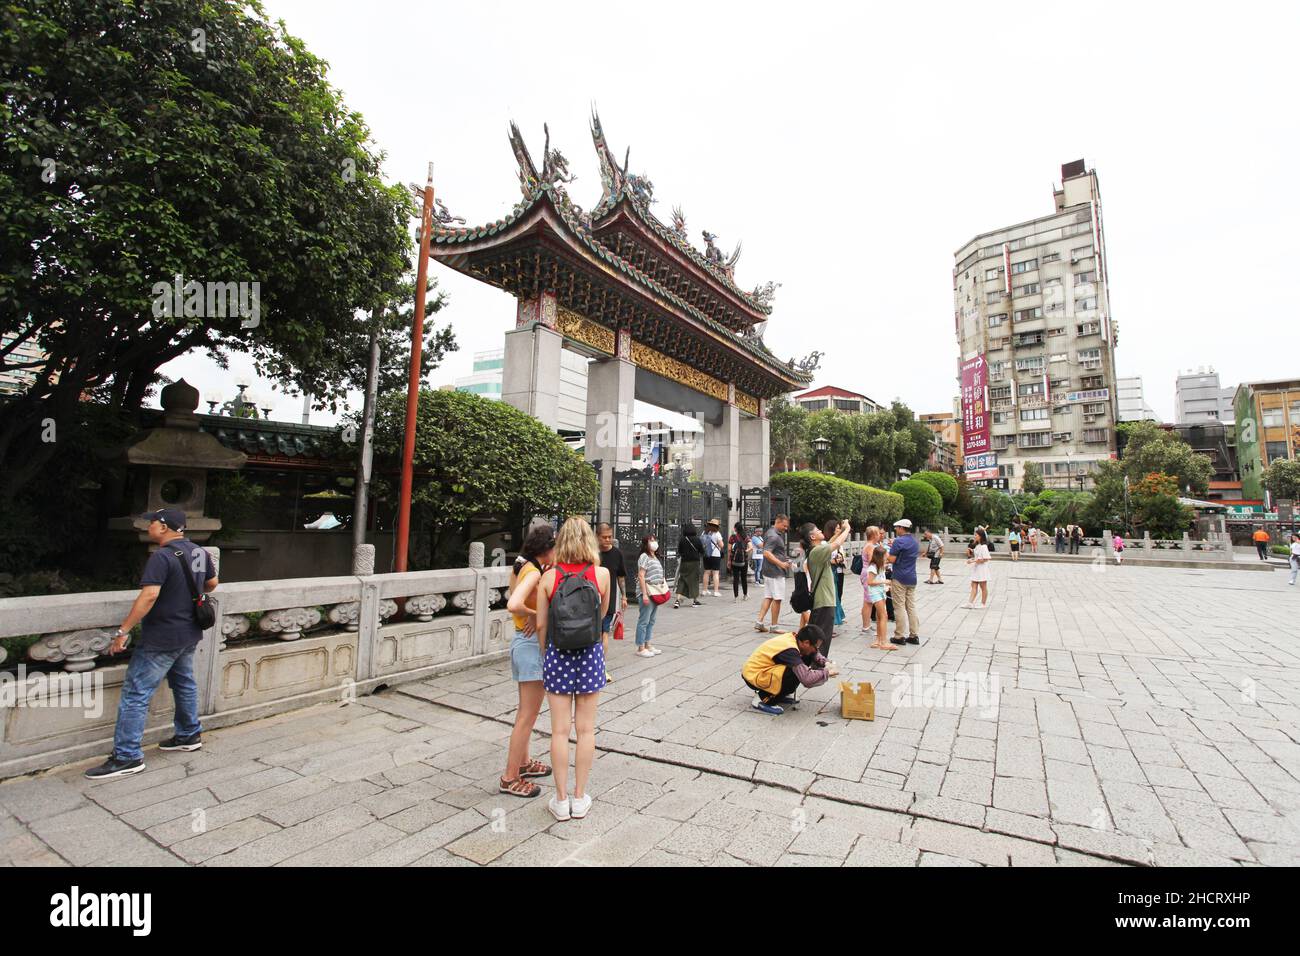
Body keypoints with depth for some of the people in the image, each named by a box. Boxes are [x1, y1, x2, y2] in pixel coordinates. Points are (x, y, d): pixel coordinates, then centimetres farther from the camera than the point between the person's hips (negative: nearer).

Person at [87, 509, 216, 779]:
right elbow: (212, 583, 16)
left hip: (162, 639, -9)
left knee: (135, 693, 0)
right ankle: (189, 735, 33)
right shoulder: (200, 552, 4)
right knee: (184, 684, 21)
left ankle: (127, 757, 5)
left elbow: (149, 596, -28)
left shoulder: (161, 556, -20)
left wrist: (123, 631, -23)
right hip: (190, 634, 9)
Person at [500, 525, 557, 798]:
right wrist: (535, 615, -20)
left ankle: (522, 762, 38)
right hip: (533, 644, -10)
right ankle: (510, 779, 13)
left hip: (523, 641, 10)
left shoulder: (522, 567, 7)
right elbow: (513, 605, -36)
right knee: (528, 716, 1)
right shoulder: (534, 572, -22)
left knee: (525, 710, 23)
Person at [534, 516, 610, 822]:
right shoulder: (602, 574, -8)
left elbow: (541, 625, -2)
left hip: (558, 654, 0)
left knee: (560, 730, 10)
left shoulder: (548, 577, -7)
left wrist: (547, 652, 13)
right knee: (586, 729, 12)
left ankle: (561, 800, 21)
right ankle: (580, 799, 24)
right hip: (590, 654, 0)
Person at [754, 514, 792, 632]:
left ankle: (759, 622, 8)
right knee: (777, 599, -1)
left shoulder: (771, 532, 14)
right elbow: (766, 553, -27)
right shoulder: (774, 536, -18)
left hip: (769, 571, 10)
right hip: (776, 572, -10)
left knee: (768, 597, 11)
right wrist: (781, 564, -26)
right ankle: (773, 626, 7)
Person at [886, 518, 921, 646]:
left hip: (900, 579, -7)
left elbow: (892, 559, -16)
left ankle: (899, 636, 1)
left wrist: (889, 550, 3)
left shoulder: (899, 541, -14)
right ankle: (914, 635, 12)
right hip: (912, 578, 7)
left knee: (899, 607, -2)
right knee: (911, 607, 10)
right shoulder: (915, 542, 13)